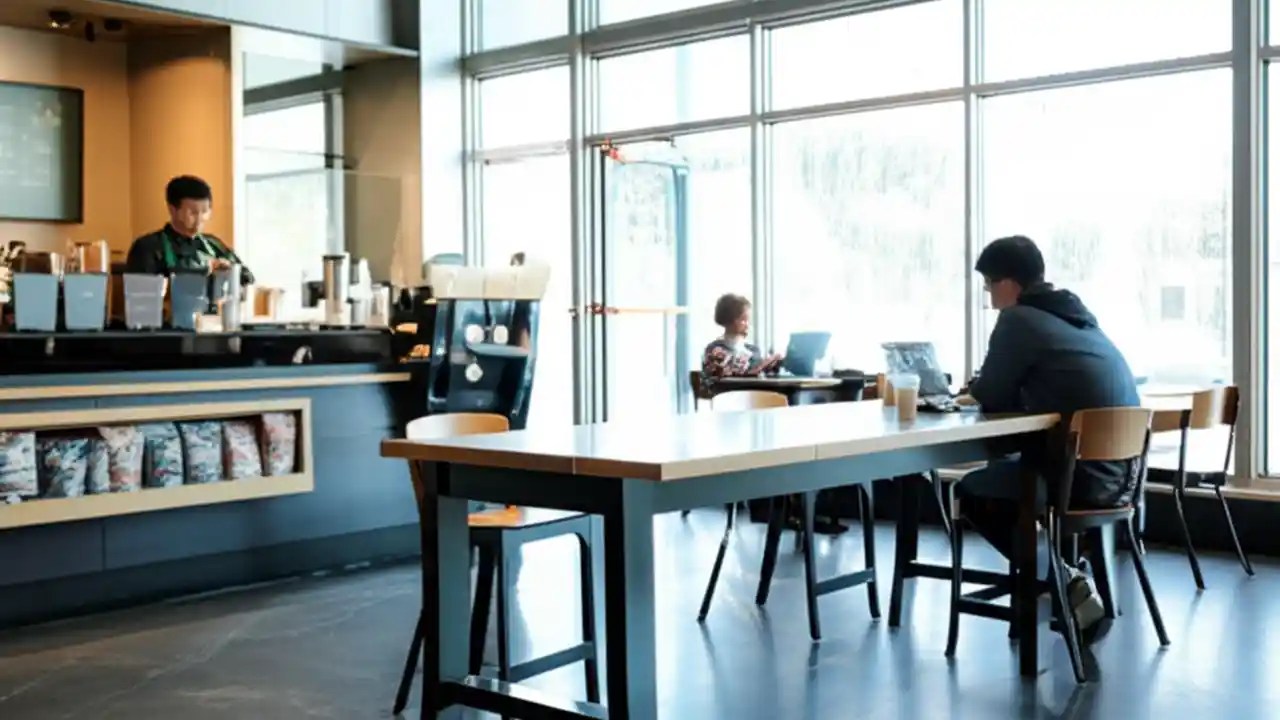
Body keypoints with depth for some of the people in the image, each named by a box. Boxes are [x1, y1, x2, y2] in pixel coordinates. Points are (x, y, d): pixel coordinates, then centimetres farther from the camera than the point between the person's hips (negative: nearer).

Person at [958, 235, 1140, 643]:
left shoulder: (1019, 320, -10)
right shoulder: (1074, 314, 16)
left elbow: (993, 399, -3)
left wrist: (975, 386, 17)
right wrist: (988, 388, 19)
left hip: (1085, 476, -9)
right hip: (1121, 472, 9)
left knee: (971, 491, 11)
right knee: (1004, 469, 30)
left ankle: (1063, 584, 3)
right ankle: (1065, 574, 24)